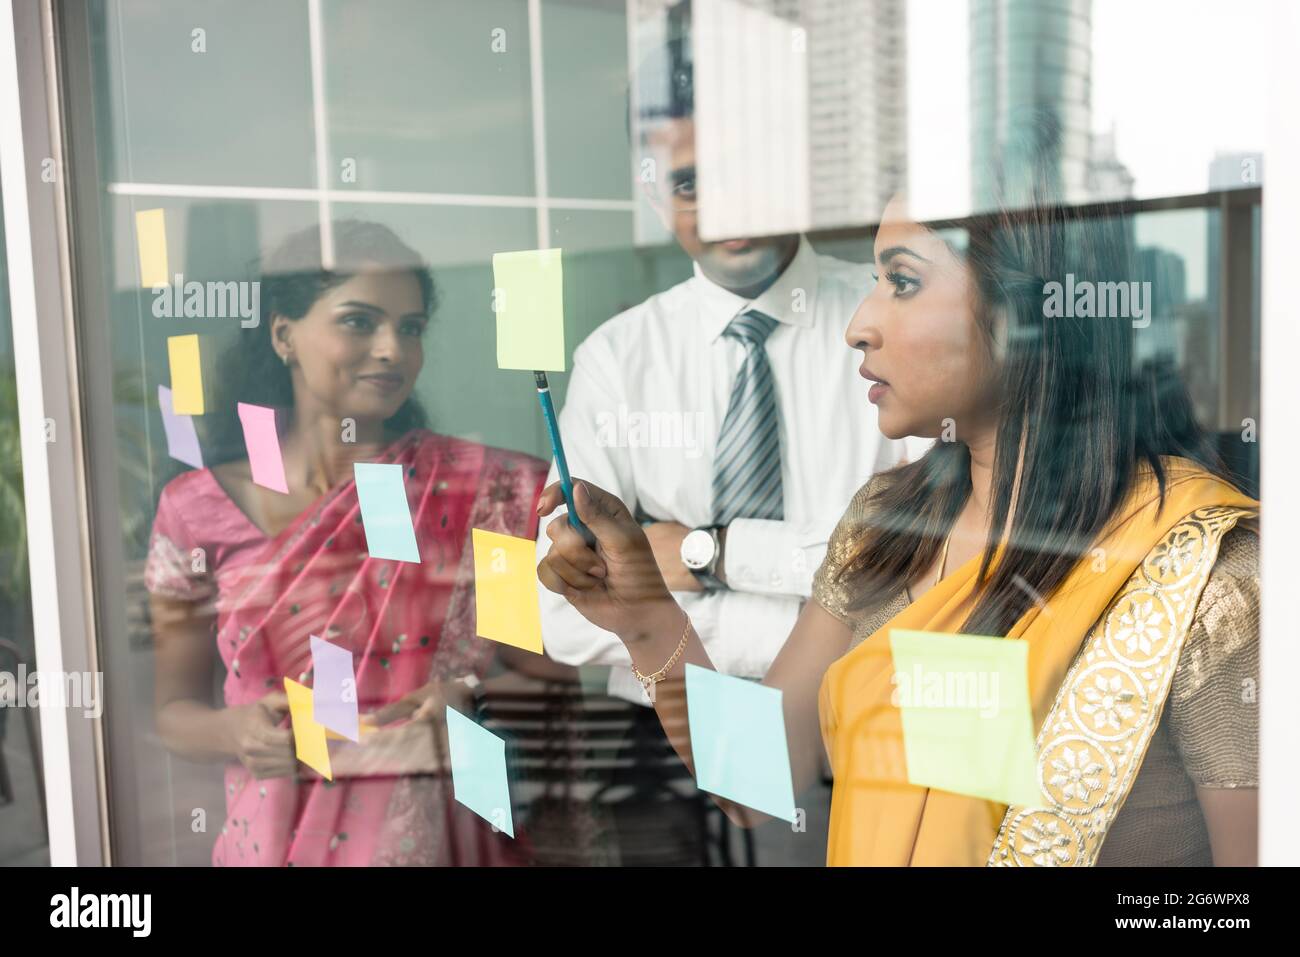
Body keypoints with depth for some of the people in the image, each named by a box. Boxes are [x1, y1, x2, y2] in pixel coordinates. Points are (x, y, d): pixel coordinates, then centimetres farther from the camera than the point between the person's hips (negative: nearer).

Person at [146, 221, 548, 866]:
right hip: (280, 838, 0)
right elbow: (175, 708, 6)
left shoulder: (473, 483, -5)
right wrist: (235, 732, -15)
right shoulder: (198, 509, -3)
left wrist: (472, 702, -20)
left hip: (446, 833, 0)